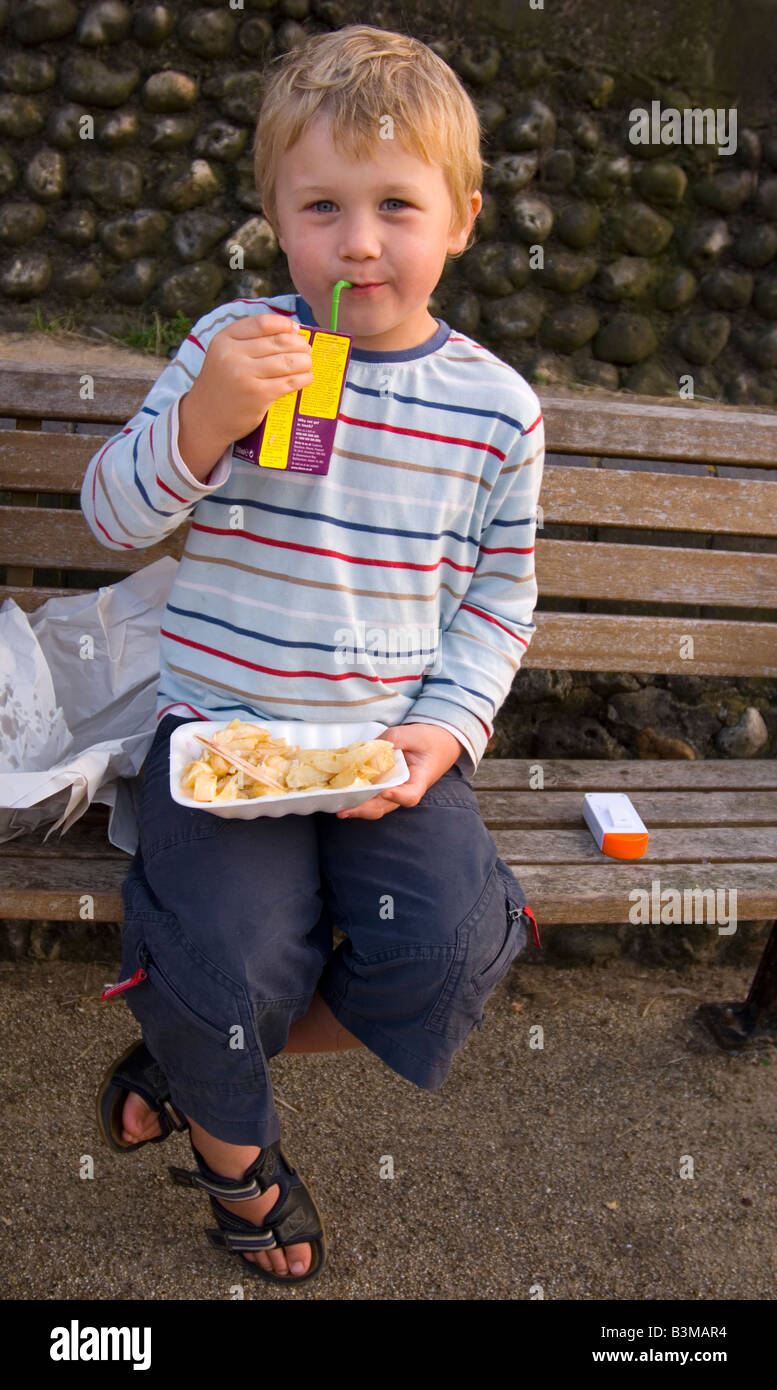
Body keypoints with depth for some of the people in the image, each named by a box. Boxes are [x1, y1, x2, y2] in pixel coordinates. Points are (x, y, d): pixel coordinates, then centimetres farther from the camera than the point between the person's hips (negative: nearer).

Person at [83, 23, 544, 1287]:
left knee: (447, 950, -17)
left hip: (394, 740, 2)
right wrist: (202, 422, -22)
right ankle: (234, 1148, 18)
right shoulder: (234, 344, -2)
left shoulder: (496, 406, 2)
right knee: (227, 960, -20)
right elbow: (111, 517, -2)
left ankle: (197, 1061, 12)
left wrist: (447, 727, -8)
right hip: (223, 723, -1)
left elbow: (499, 596, 8)